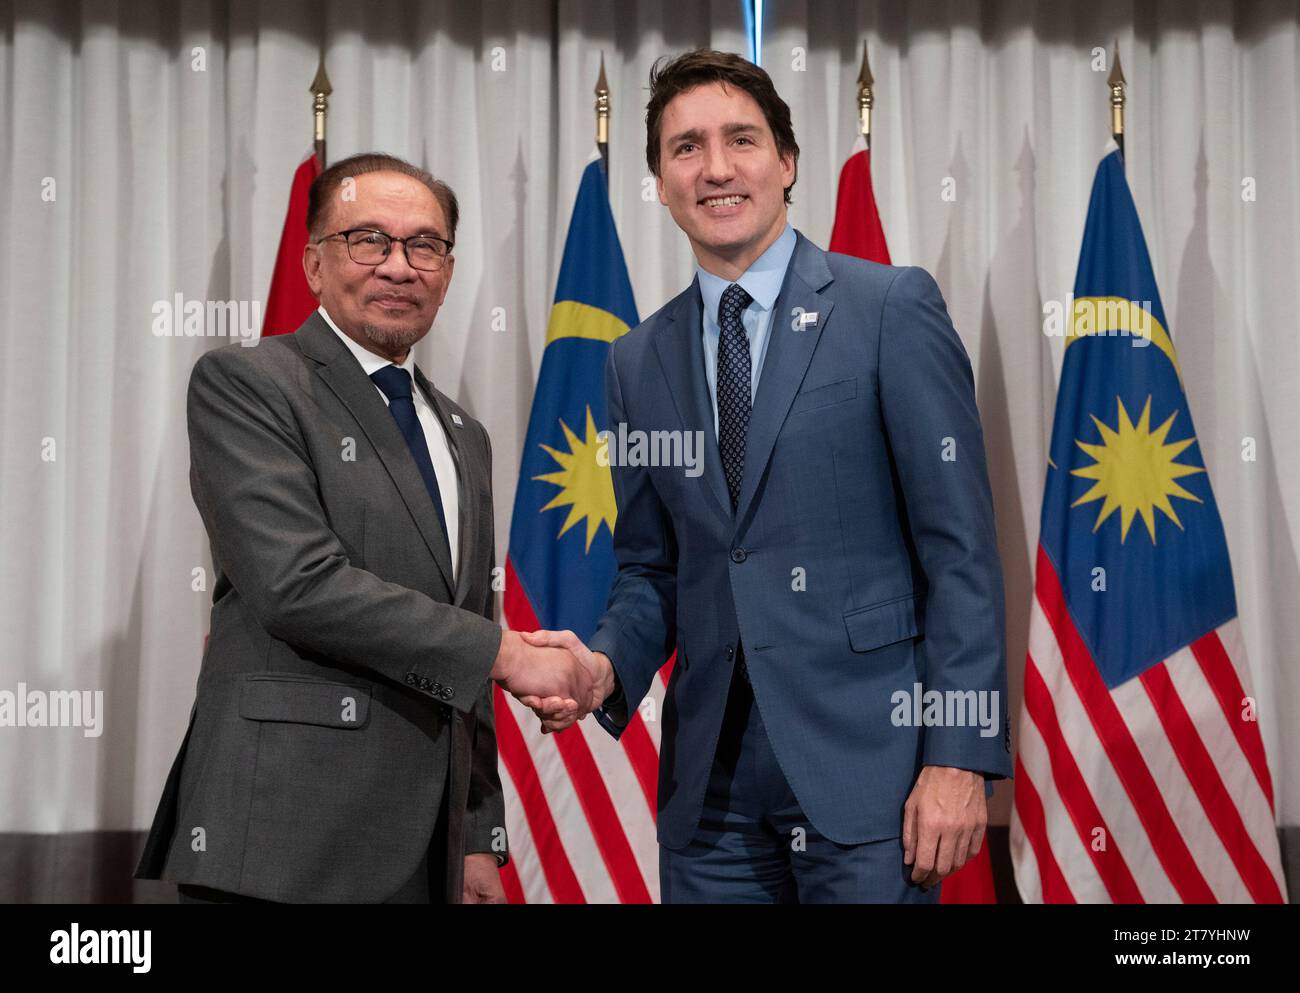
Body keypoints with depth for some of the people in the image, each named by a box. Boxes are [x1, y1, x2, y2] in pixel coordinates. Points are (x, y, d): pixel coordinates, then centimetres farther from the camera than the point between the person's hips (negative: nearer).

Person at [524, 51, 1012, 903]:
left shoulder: (892, 309, -3)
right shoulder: (638, 363, 10)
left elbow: (960, 545, -6)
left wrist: (960, 756, -12)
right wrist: (608, 664, -5)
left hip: (865, 761, -4)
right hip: (710, 781, 4)